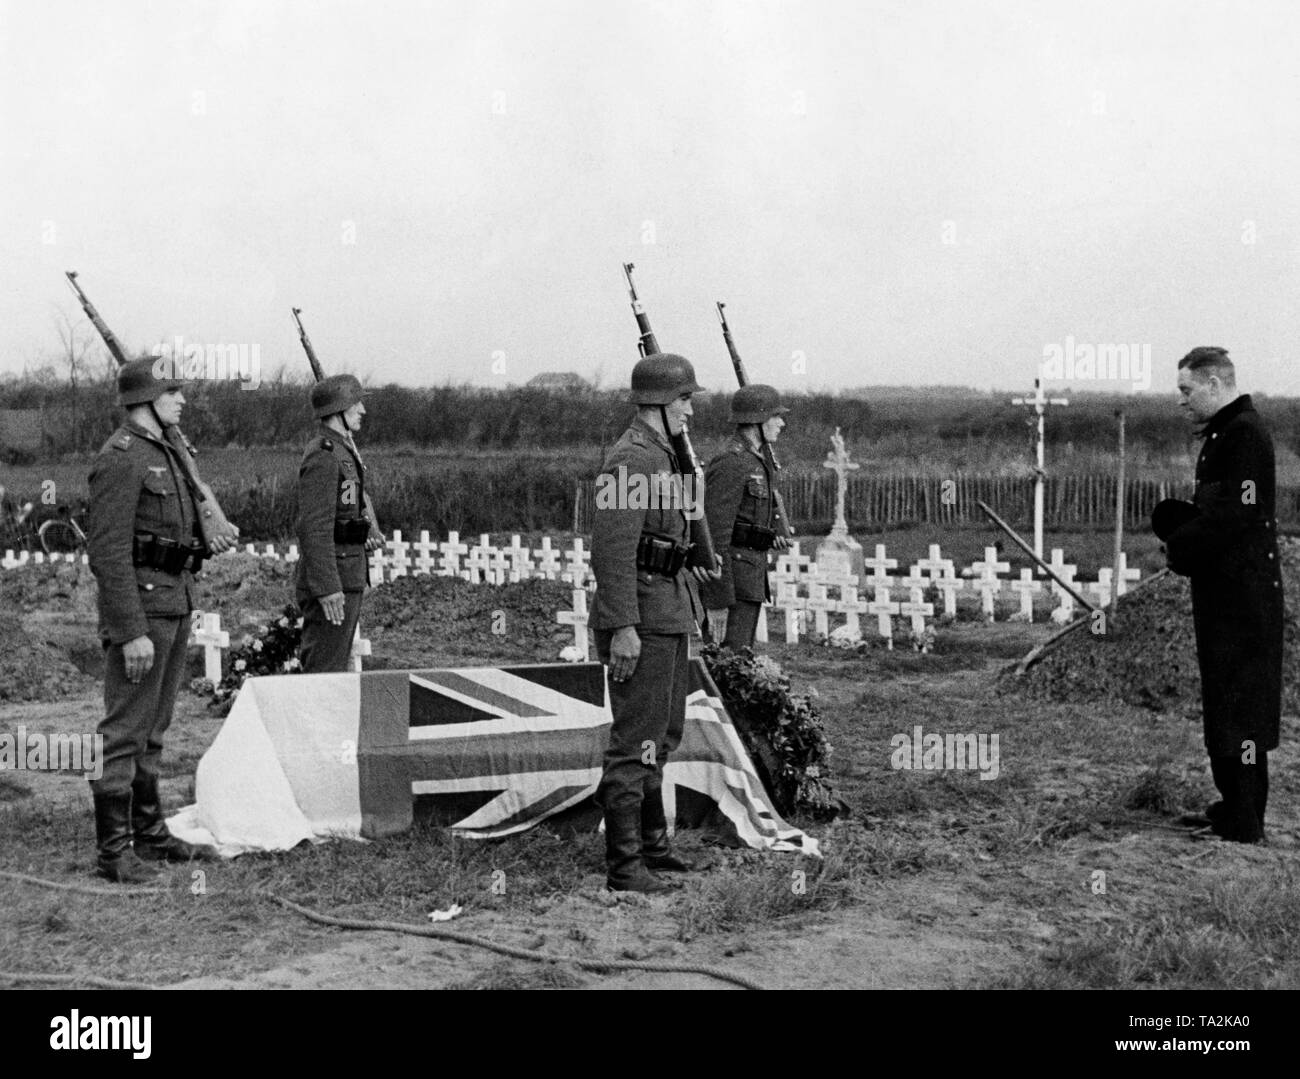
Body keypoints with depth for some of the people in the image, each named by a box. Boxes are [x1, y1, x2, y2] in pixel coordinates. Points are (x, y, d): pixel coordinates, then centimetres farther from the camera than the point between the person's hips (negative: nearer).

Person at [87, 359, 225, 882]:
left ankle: (150, 833, 25)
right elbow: (108, 551, -20)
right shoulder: (120, 458, -15)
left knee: (153, 728, 16)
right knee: (125, 731, -4)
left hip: (176, 599, 10)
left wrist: (205, 544, 8)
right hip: (140, 604, -9)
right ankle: (114, 849, 1)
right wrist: (131, 632, -23)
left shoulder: (169, 452, 15)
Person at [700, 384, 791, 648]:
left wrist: (780, 532, 7)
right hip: (733, 582, -10)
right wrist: (717, 602, -23)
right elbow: (715, 535, -20)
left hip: (752, 576, 10)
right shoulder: (730, 463, -16)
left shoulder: (757, 460, 16)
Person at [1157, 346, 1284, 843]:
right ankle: (1233, 807, 24)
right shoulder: (1222, 433, 17)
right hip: (1224, 591, 10)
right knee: (1223, 703, 15)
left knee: (1240, 704, -5)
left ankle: (1245, 825, 0)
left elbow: (1236, 516, -22)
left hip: (1242, 593, -10)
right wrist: (1176, 522, 1)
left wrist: (1181, 549, -12)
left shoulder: (1245, 433, -15)